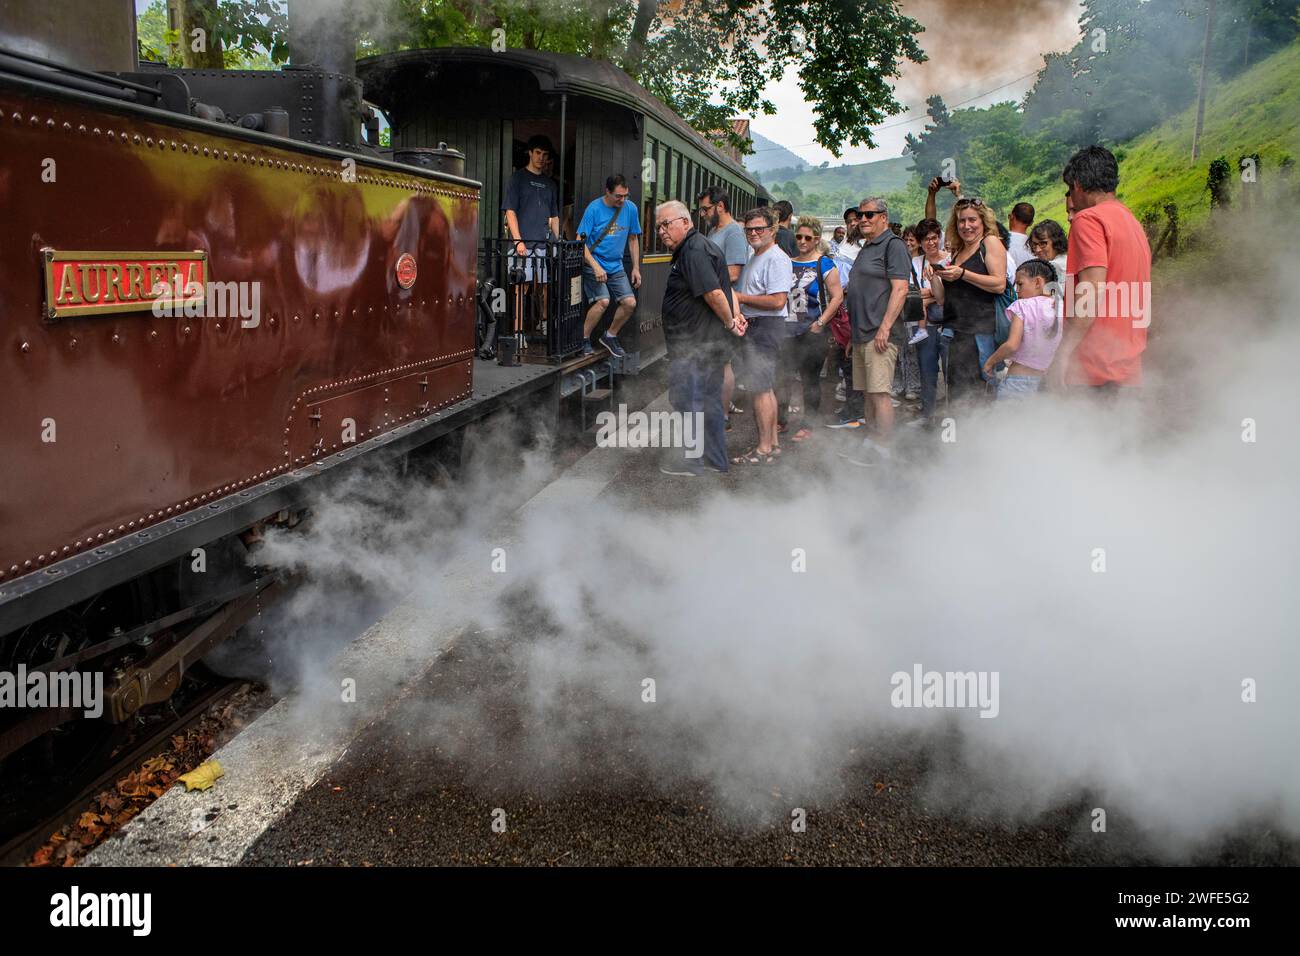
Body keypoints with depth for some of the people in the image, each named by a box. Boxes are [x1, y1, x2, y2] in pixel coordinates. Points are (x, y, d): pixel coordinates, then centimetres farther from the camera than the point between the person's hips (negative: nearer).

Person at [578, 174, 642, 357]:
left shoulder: (631, 208, 2)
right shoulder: (594, 208, -11)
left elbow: (633, 239, 14)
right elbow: (581, 241, -12)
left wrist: (636, 268, 9)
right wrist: (596, 266, -21)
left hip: (616, 266, 5)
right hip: (594, 264, -5)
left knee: (630, 302, -7)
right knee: (603, 301, -22)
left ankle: (610, 337, 16)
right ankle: (583, 340, -2)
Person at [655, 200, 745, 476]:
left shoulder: (694, 252, -16)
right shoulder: (696, 248, 18)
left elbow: (714, 293, -24)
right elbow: (725, 287, 23)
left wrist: (730, 323, -12)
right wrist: (734, 316, 12)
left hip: (695, 344, -11)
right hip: (710, 340, 11)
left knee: (687, 399, -4)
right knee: (709, 401, 14)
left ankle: (691, 462, 3)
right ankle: (716, 461, 22)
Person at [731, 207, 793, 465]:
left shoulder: (776, 259, -14)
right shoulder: (755, 258, 19)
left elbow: (777, 301, -23)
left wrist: (740, 297, -16)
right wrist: (740, 313, 9)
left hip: (766, 327, -11)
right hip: (754, 327, 11)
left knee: (761, 388, -11)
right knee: (765, 387, 14)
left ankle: (764, 449, -8)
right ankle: (772, 444, 22)